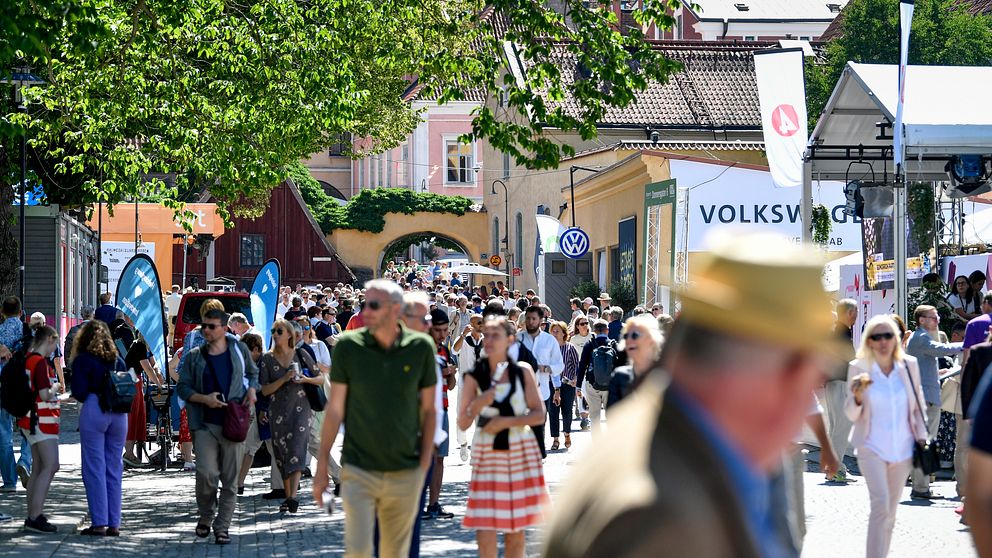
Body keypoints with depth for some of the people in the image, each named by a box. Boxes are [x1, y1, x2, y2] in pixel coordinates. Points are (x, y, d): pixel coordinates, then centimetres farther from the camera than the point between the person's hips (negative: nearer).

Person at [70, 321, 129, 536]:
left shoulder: (83, 360, -2)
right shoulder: (118, 361, 12)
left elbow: (79, 392, -9)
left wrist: (87, 399, 12)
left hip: (93, 413, -4)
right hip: (118, 415, 4)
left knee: (94, 469, 0)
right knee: (114, 469, 10)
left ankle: (99, 523, -4)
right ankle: (114, 524, 9)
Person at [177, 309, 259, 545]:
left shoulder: (239, 350, 7)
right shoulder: (194, 357, 5)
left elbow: (252, 373, 21)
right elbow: (183, 387, 6)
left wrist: (252, 389, 1)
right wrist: (204, 399, -11)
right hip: (205, 423, -1)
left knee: (230, 478, 1)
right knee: (206, 473, -12)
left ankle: (222, 526, 10)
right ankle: (205, 516, 13)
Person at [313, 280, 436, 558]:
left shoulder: (420, 348, -2)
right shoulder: (348, 346, -4)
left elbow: (428, 410, 6)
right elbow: (335, 409, 1)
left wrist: (425, 464, 2)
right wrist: (321, 465, 1)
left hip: (405, 473, 1)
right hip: (359, 471, -1)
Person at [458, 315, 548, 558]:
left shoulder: (523, 371, 1)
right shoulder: (475, 376, 2)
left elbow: (539, 415, -2)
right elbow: (462, 424, 0)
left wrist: (506, 421, -14)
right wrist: (477, 405, -19)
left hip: (520, 452, 0)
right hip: (487, 453, 0)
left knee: (516, 528, 4)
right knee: (485, 530, -8)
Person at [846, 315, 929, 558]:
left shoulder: (909, 365, -2)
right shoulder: (858, 368, -8)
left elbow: (918, 405, 11)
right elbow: (852, 415, -5)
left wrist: (921, 437, 6)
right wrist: (857, 396, -24)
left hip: (903, 447, 3)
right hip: (872, 447, -3)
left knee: (891, 509, 12)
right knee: (881, 505, -19)